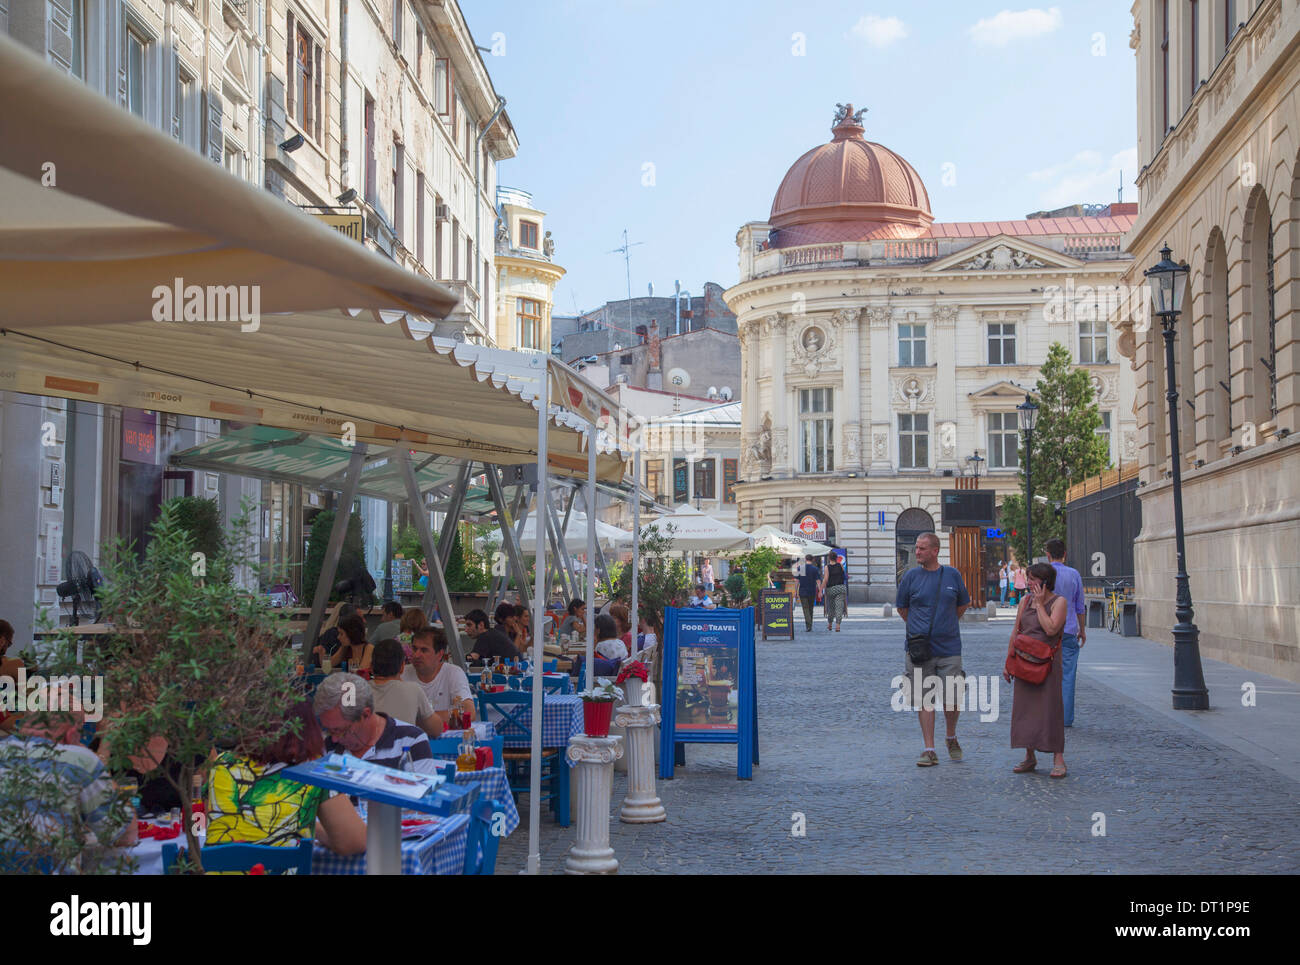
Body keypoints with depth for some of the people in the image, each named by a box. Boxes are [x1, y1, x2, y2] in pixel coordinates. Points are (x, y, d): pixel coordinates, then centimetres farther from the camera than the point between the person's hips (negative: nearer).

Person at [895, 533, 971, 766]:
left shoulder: (952, 575, 4)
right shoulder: (911, 576, 1)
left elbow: (963, 605, 18)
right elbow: (901, 607, 13)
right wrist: (917, 629, 10)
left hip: (949, 649, 0)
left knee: (952, 700, 1)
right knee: (923, 700, 1)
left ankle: (951, 737, 28)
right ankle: (929, 750, 6)